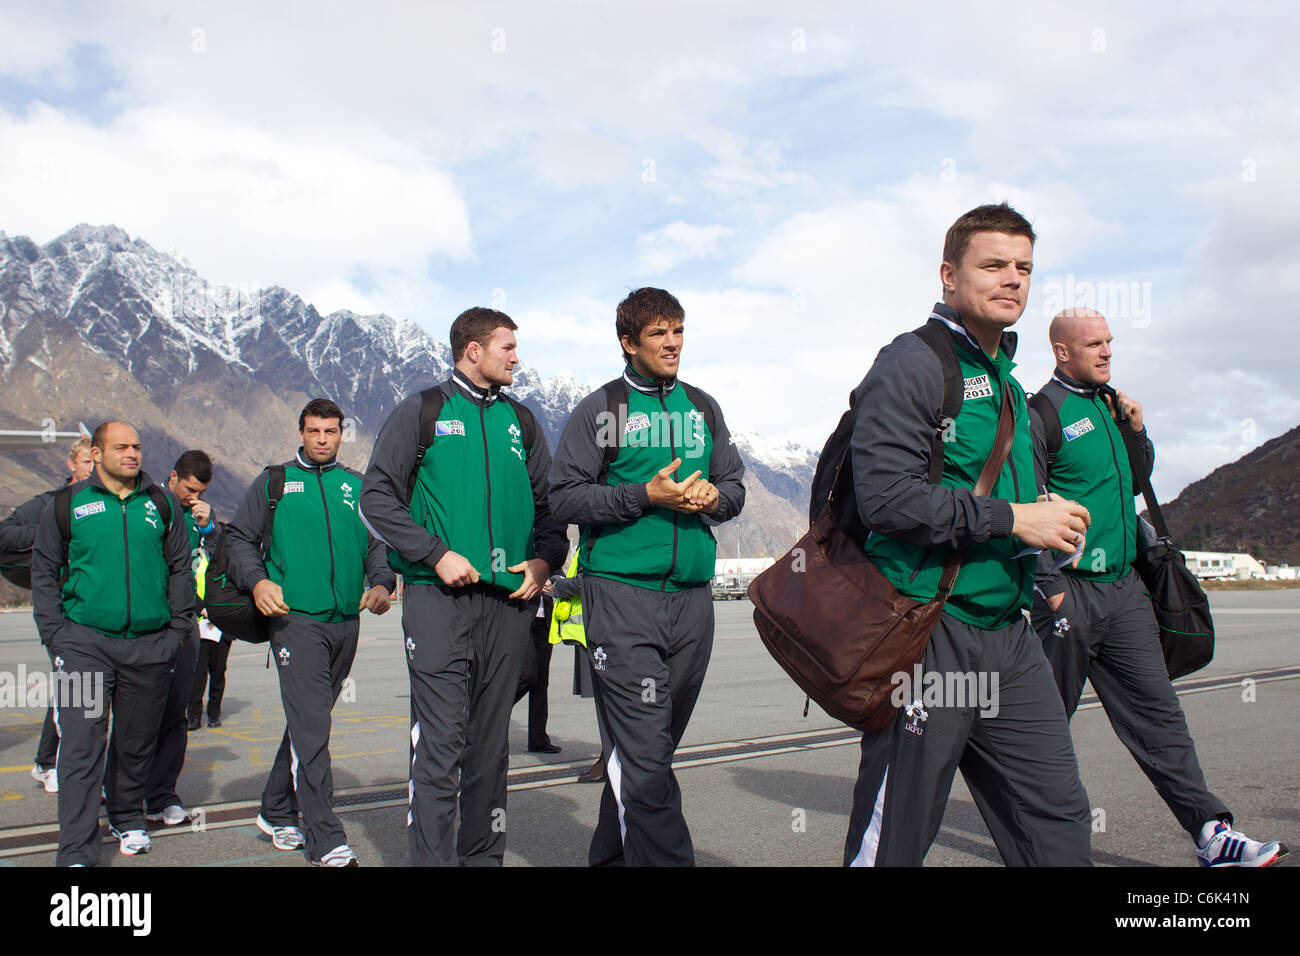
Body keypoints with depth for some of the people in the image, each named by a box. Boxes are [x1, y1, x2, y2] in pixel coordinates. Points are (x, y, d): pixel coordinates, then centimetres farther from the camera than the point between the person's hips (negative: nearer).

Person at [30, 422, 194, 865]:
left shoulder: (161, 504, 9)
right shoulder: (66, 505, 4)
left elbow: (180, 570, 13)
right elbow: (44, 572, 7)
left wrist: (178, 629, 6)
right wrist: (55, 634, -2)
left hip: (151, 645, 2)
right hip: (84, 641, -2)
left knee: (137, 743, 12)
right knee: (81, 747, -7)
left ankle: (128, 819, 33)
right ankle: (77, 853, -5)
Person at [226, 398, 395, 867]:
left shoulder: (358, 487, 14)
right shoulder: (273, 482, 7)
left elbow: (379, 544, 15)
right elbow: (239, 538, 8)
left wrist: (382, 583, -4)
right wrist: (257, 581, -9)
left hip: (346, 622, 4)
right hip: (296, 618, -4)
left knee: (308, 722, 14)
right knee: (311, 727, -10)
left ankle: (277, 813, 30)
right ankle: (327, 841, -9)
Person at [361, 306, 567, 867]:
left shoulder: (520, 421, 16)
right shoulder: (422, 411, 4)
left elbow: (548, 500, 21)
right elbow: (377, 497, -1)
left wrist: (545, 558, 3)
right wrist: (436, 554, -11)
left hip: (509, 599, 4)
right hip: (439, 596, -4)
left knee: (492, 742, 9)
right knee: (440, 742, -8)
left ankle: (484, 854, 19)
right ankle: (432, 856, -2)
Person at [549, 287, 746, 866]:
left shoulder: (703, 409, 17)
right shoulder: (600, 410, 2)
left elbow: (734, 485, 20)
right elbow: (565, 496, -4)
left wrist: (712, 497, -3)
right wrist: (646, 496, -15)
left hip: (692, 596, 5)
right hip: (621, 594, -5)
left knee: (655, 747, 12)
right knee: (643, 754, -12)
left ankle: (611, 853, 26)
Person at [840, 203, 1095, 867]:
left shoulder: (1004, 376, 18)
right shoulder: (913, 364, -10)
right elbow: (885, 496, -22)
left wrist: (1033, 572, 15)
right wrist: (1012, 519, -18)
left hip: (1008, 632, 9)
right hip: (928, 633, -8)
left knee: (1059, 821, 10)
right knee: (894, 841, 1)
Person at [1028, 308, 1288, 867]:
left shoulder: (1108, 402, 15)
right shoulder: (1043, 412, -9)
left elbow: (1135, 482, 24)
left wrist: (1136, 432, 6)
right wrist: (1050, 586, -16)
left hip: (1124, 587, 7)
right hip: (1071, 590, -7)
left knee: (1157, 711, 4)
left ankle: (1210, 832, 5)